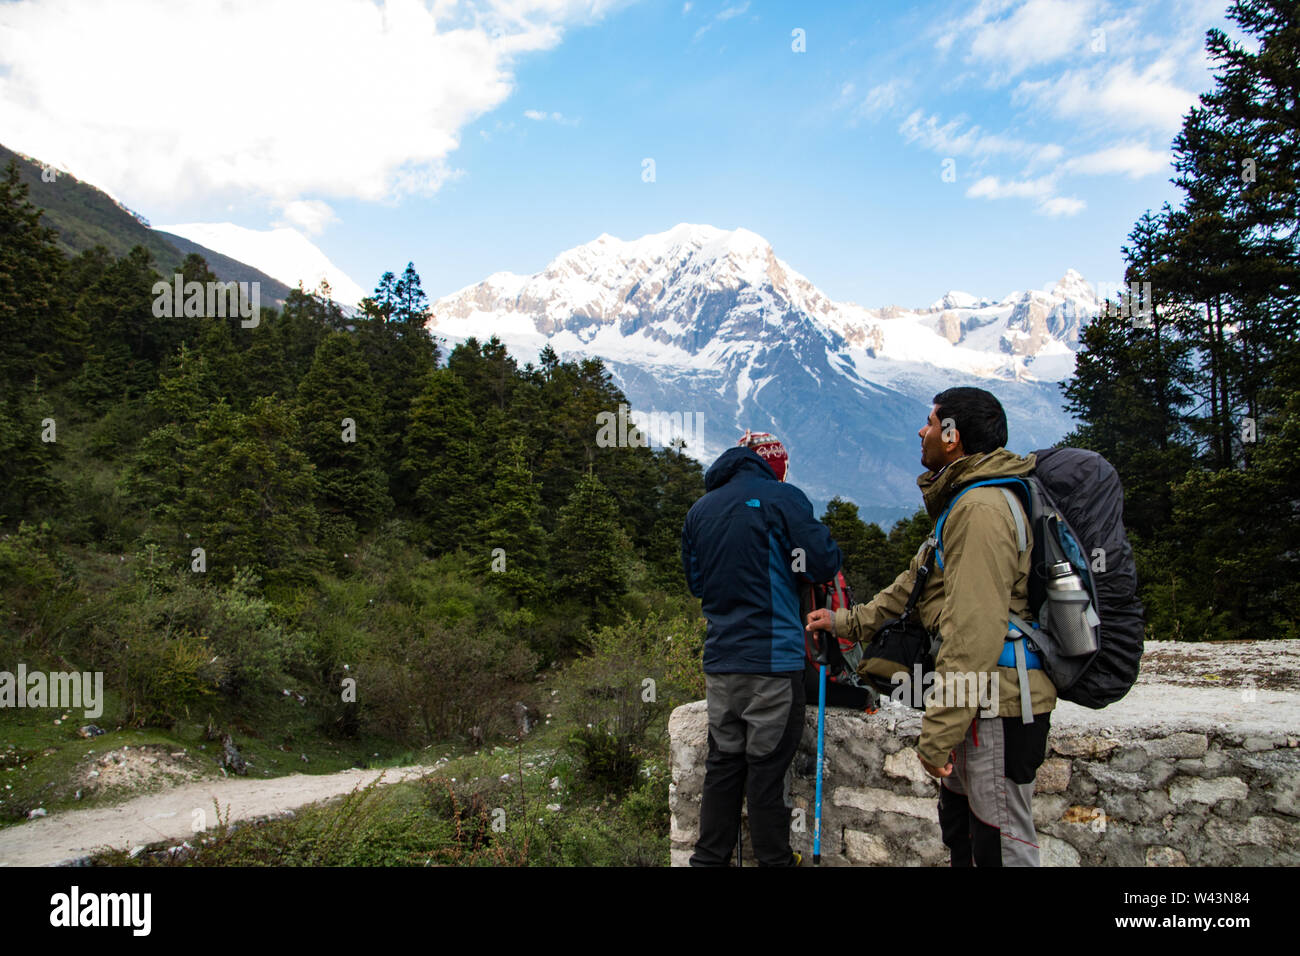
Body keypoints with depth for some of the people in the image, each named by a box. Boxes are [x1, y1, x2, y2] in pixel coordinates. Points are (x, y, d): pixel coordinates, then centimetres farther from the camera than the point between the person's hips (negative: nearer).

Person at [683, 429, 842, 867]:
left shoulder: (700, 509, 13)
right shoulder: (781, 497, -6)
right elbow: (823, 564, -8)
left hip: (720, 659, 6)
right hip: (772, 656, -6)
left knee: (724, 761, 13)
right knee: (767, 765, 1)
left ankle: (709, 856, 19)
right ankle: (774, 858, 10)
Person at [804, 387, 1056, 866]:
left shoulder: (981, 509, -20)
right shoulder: (967, 500, 15)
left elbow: (975, 632, -24)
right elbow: (919, 584, 24)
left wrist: (938, 732, -22)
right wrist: (849, 621, 25)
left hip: (998, 705, -11)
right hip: (982, 701, 11)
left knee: (1002, 847, 0)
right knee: (959, 829, 22)